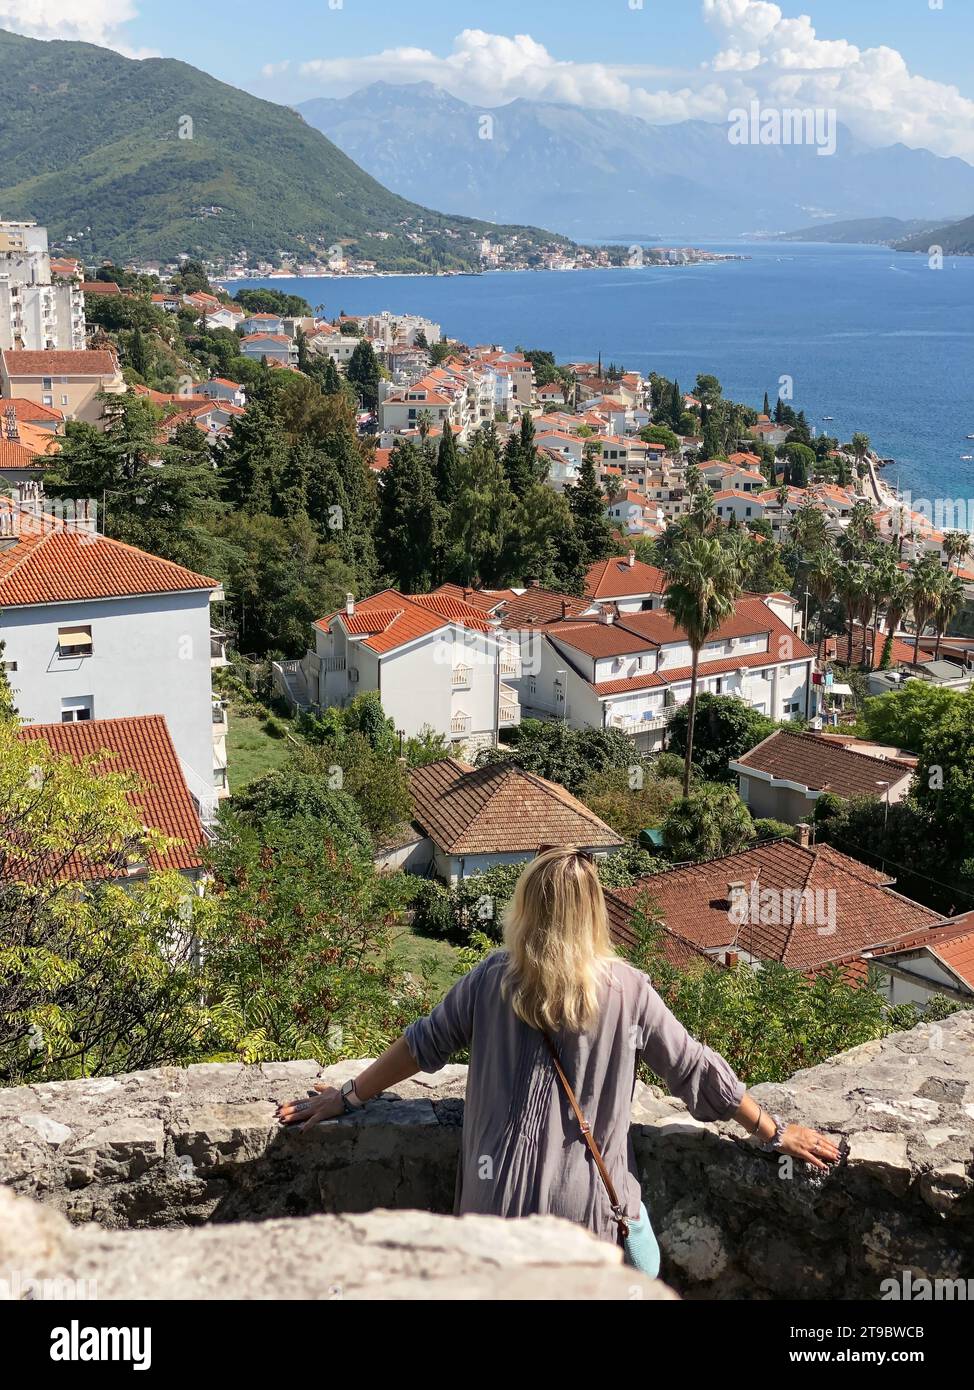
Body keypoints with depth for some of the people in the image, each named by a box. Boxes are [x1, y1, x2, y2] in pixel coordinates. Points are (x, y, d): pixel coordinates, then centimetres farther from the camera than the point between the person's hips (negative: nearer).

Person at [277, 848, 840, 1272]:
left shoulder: (492, 979, -4)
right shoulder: (627, 990, -8)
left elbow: (425, 1044, 6)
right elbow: (695, 1070, -1)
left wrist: (349, 1096, 20)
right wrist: (775, 1132, 11)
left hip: (502, 1192, 2)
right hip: (590, 1200, -1)